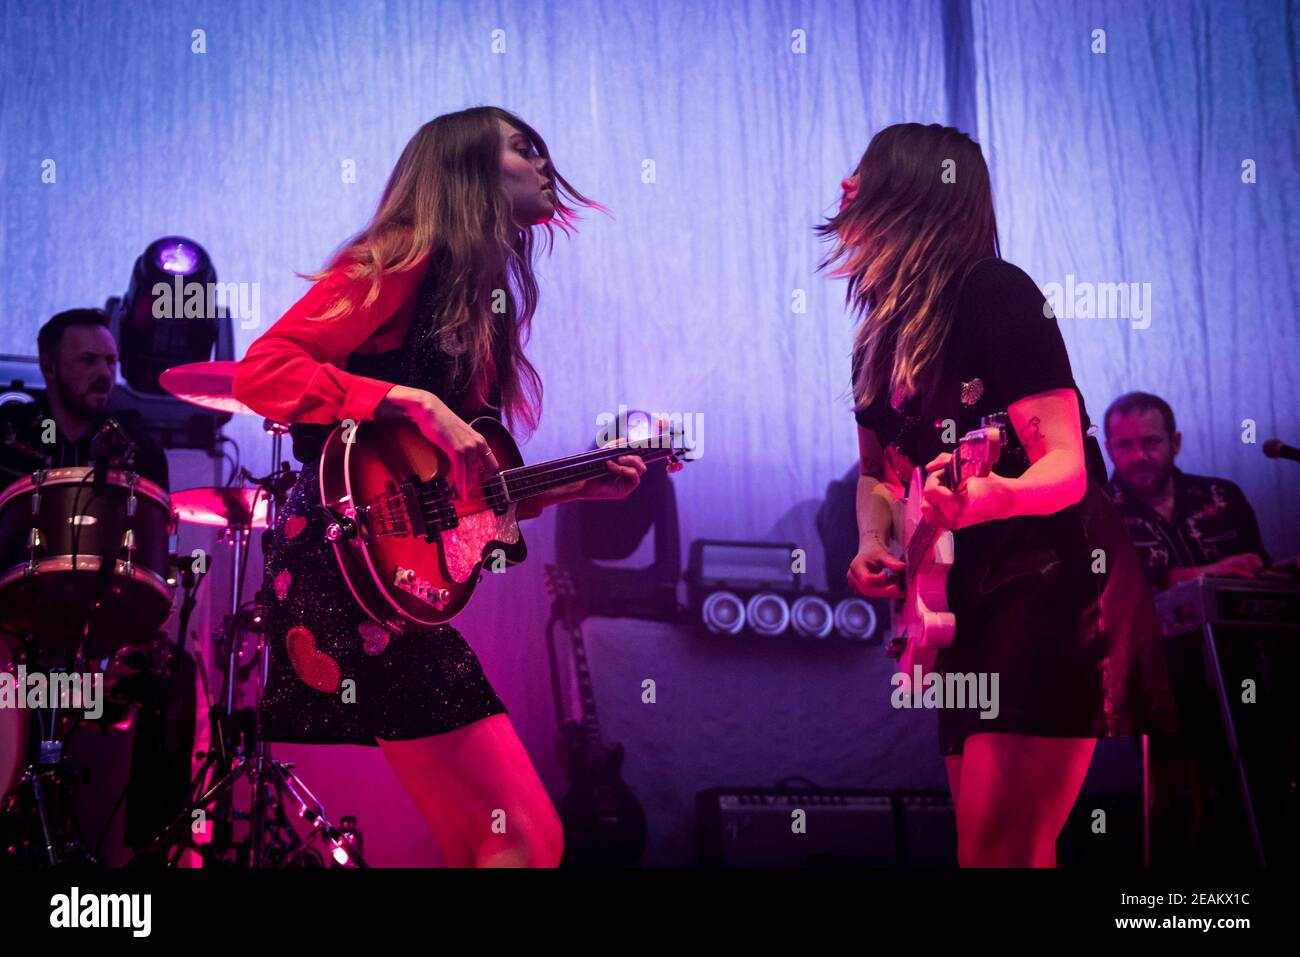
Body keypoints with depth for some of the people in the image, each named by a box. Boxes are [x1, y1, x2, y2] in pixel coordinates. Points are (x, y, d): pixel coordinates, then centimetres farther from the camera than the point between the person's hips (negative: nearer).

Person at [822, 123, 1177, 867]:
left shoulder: (997, 296, -13)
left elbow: (1067, 464, -18)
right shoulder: (881, 330, 11)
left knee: (997, 849, -15)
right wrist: (873, 545, 0)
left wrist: (990, 497, -39)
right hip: (967, 605, 8)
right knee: (1003, 845, 10)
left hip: (1054, 589, -8)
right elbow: (878, 469, 21)